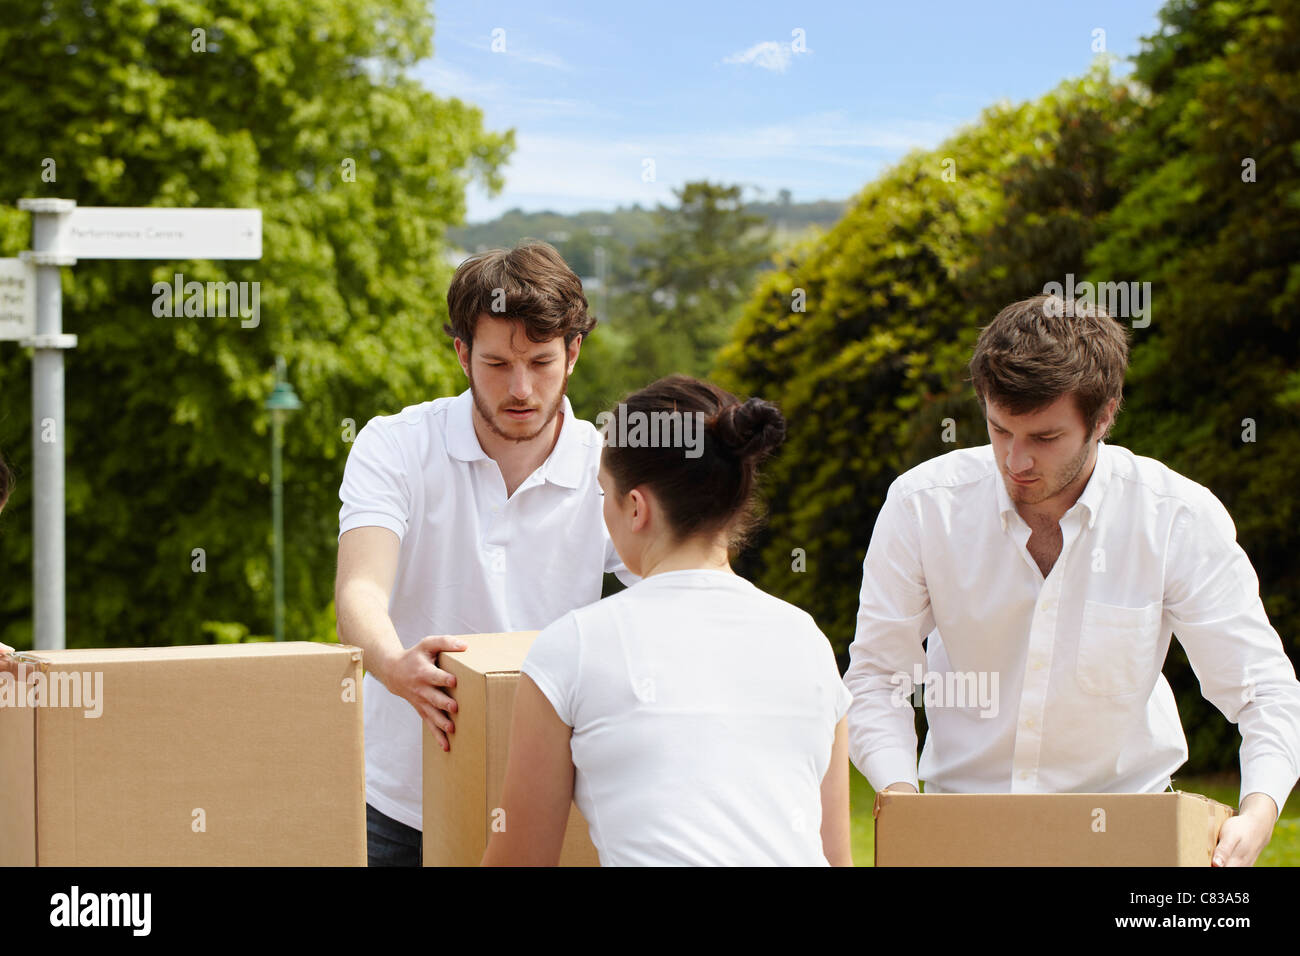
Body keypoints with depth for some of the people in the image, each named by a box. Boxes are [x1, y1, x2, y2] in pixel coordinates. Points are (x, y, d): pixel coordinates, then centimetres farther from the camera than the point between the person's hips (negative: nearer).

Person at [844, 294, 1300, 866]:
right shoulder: (921, 504, -8)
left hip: (1124, 804, 0)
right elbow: (876, 676, 0)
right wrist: (899, 790, -19)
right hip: (960, 805, 0)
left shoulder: (1182, 521, -10)